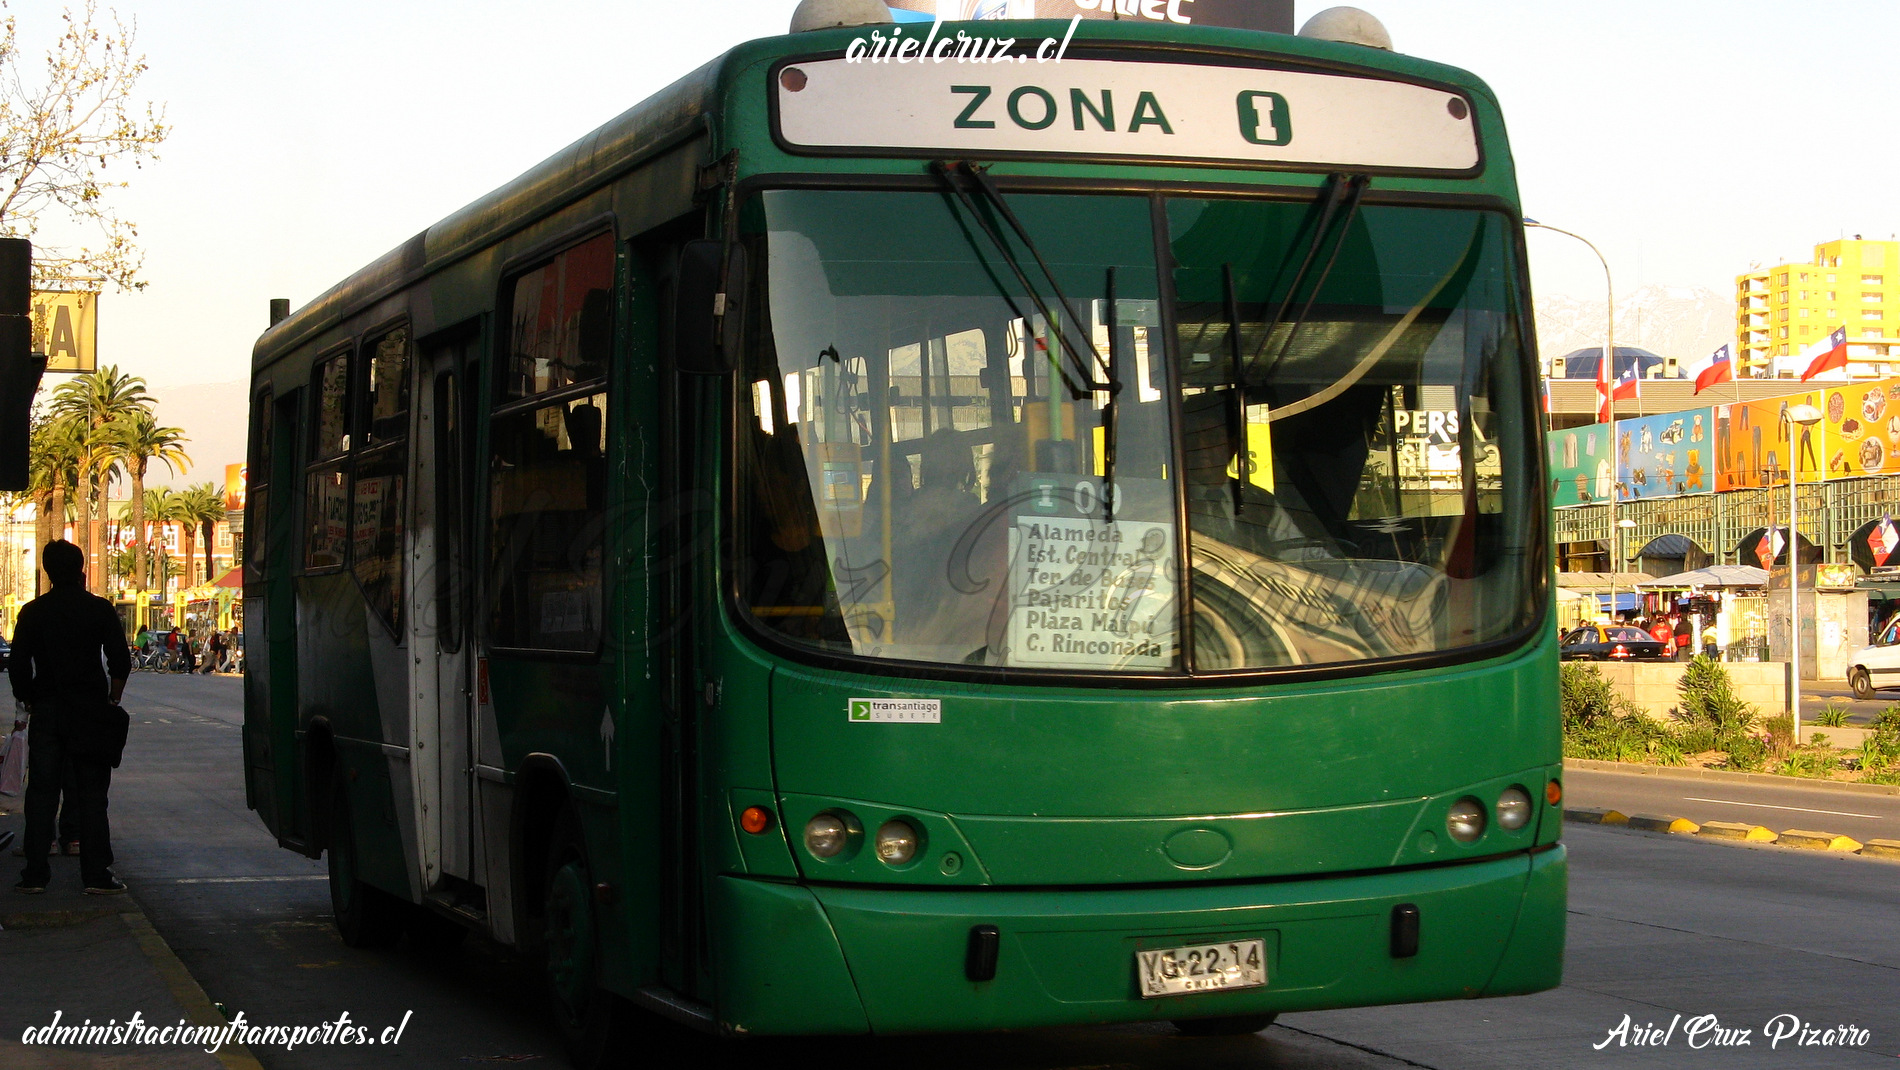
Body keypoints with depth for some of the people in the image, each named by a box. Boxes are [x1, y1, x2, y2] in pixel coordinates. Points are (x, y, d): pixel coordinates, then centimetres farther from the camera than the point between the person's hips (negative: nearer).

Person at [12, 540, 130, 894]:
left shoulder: (32, 612, 3)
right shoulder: (100, 610, -2)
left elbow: (18, 666, 3)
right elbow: (120, 662, -5)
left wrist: (27, 702, 14)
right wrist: (112, 700, 7)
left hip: (46, 710, 1)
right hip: (90, 708, -1)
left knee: (40, 792, 5)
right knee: (91, 793, 1)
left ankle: (34, 873, 3)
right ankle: (96, 874, -1)